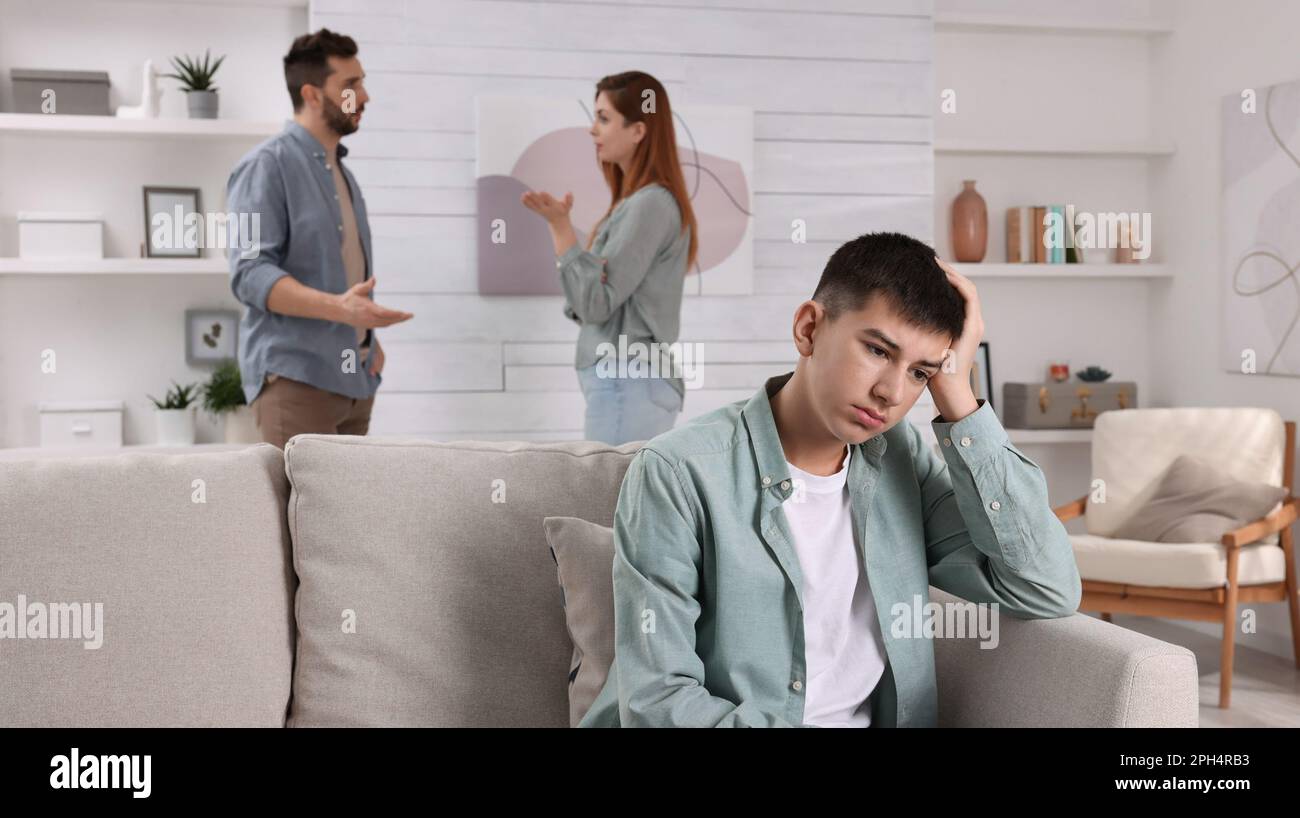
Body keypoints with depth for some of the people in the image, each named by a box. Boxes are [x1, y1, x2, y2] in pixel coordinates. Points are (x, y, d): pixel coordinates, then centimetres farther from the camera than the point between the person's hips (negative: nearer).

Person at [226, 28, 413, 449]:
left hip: (354, 377, 8)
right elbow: (249, 273, -17)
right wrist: (338, 308, -30)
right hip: (296, 375, -8)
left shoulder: (342, 172, 19)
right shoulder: (267, 165, -7)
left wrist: (368, 338, 10)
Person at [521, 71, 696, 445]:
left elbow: (597, 302, -15)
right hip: (629, 381, 10)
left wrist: (560, 227, -16)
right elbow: (587, 303, 12)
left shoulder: (651, 204, -13)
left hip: (627, 384, -10)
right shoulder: (635, 202, 17)